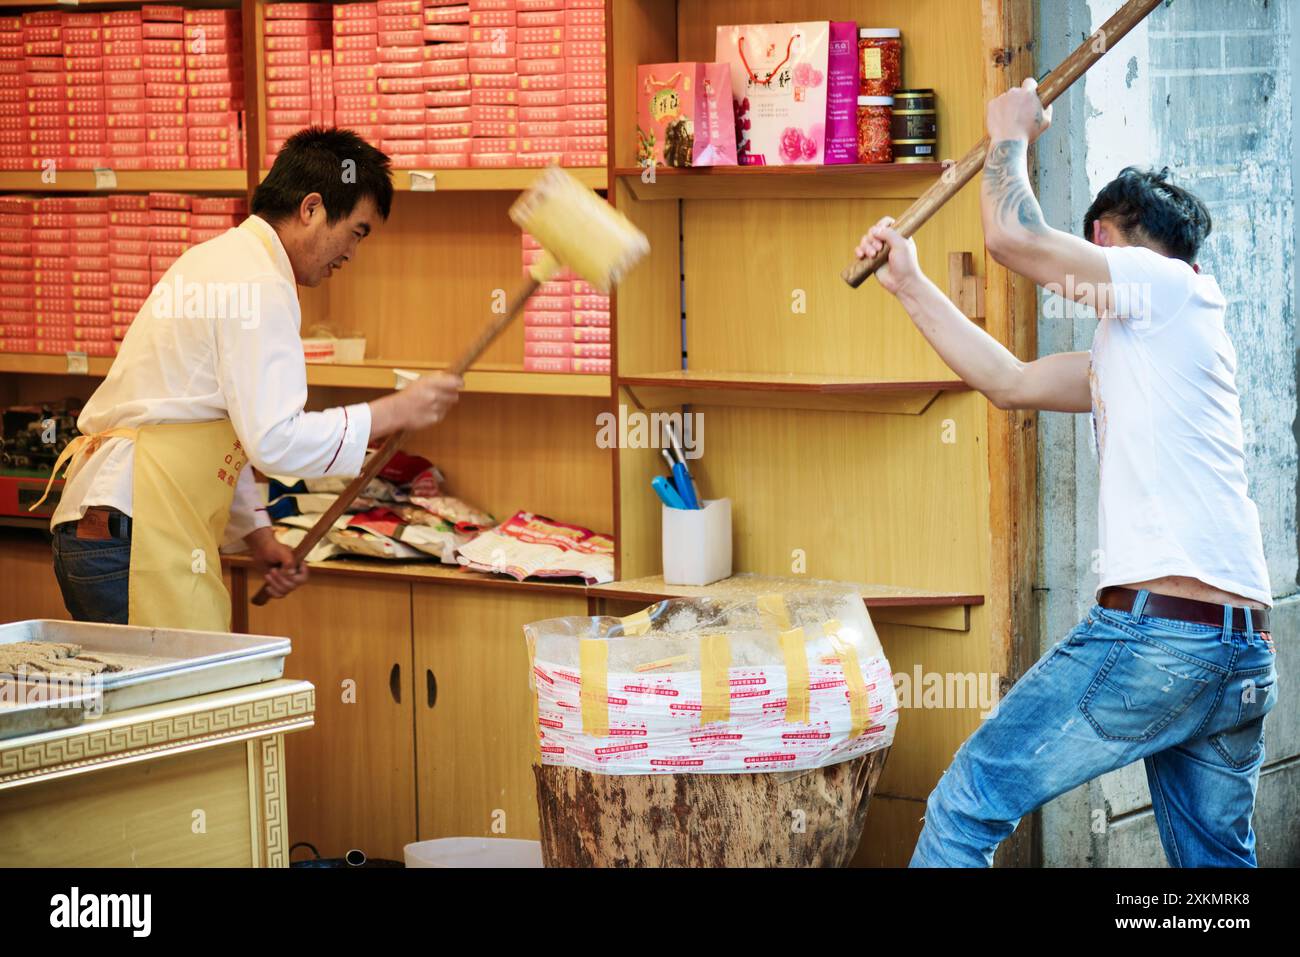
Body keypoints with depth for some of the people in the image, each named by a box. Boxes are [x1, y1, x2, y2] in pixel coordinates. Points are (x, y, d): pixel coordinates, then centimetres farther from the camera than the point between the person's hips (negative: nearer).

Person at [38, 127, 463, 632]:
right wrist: (396, 411, -10)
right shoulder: (258, 285, -11)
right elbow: (276, 440, -18)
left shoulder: (214, 260, 22)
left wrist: (257, 535, 24)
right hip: (136, 535, -11)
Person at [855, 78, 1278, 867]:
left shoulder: (1164, 284, 1)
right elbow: (1009, 381, 29)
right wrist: (910, 284, 31)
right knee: (1217, 858, 14)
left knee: (967, 808, -4)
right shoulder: (1139, 348, 26)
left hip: (1155, 628, -9)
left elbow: (1012, 235, -7)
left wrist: (1011, 134, 11)